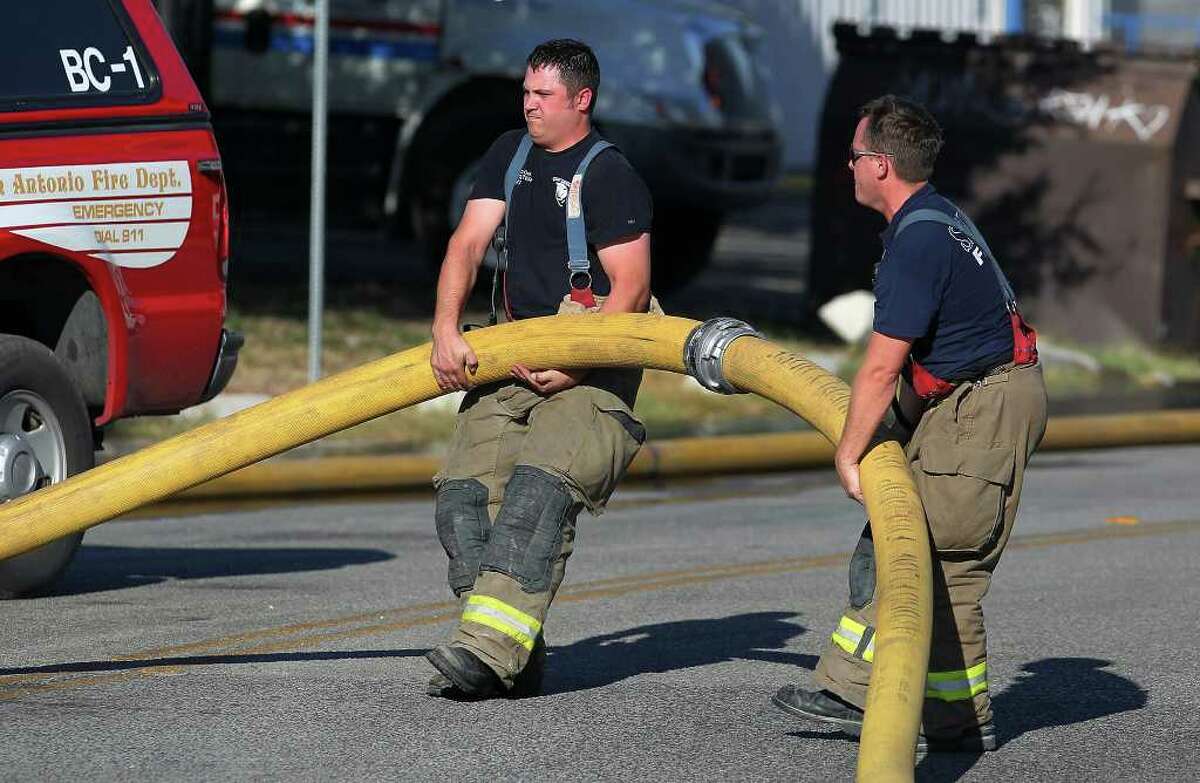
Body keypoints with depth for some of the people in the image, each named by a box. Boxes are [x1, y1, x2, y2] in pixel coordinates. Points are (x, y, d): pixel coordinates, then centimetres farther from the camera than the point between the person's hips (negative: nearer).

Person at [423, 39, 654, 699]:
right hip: (515, 358, 7)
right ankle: (518, 659, -9)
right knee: (466, 490, -9)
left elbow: (631, 287, -11)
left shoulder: (609, 176, -8)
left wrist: (574, 366, -20)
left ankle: (488, 649, -34)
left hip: (595, 364, -7)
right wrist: (445, 329, -11)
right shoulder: (509, 156, 12)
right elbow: (468, 244, 5)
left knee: (540, 489, -24)